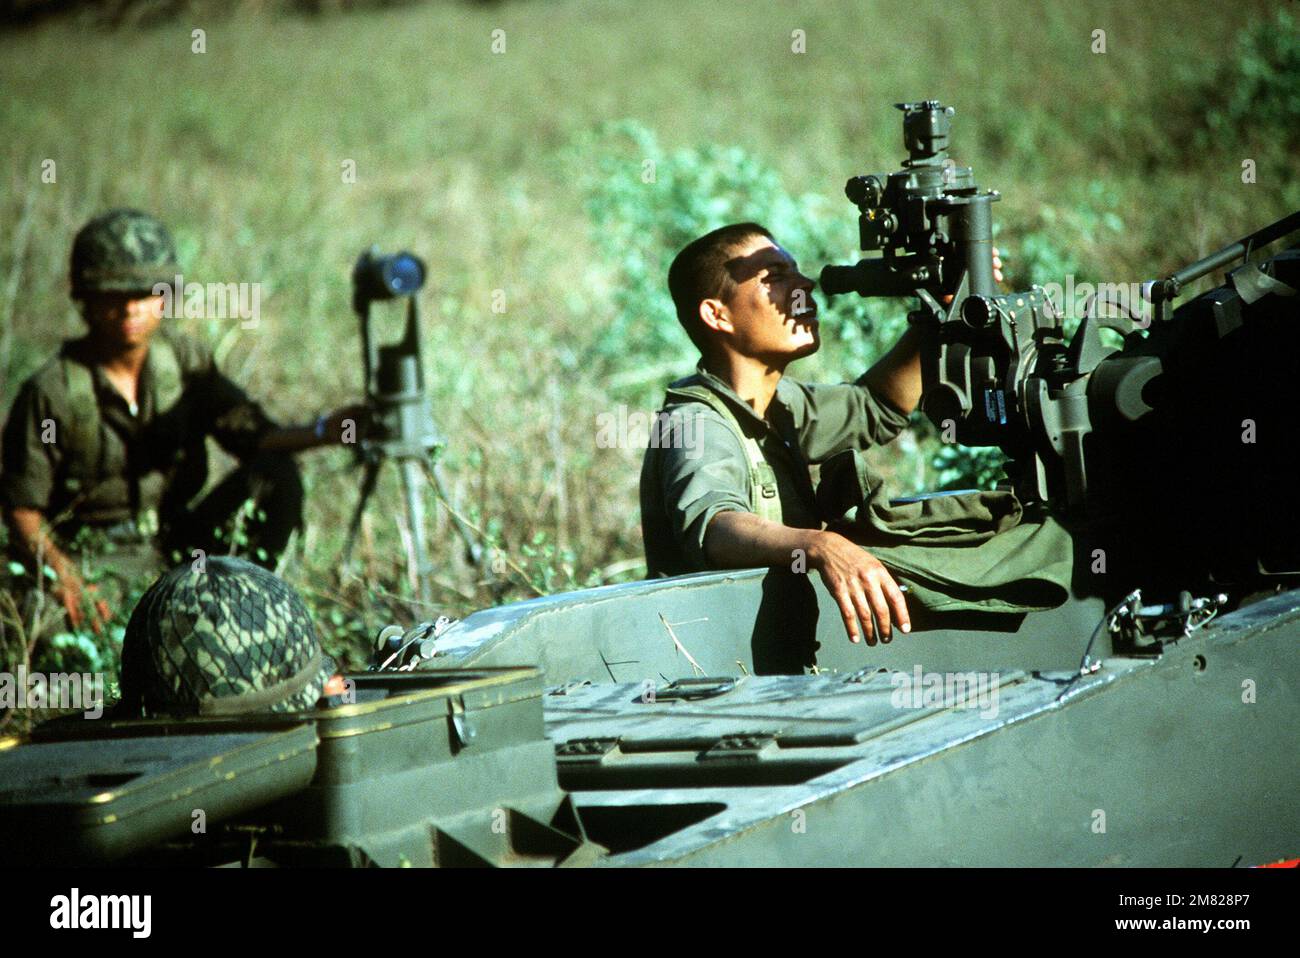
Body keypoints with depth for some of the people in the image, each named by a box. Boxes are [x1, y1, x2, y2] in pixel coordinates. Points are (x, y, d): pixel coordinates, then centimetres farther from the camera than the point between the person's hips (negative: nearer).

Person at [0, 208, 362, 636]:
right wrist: (65, 578, -29)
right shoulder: (51, 393, -12)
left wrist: (320, 432, -27)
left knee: (275, 475, -15)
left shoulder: (186, 361, 1)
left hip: (177, 544, 6)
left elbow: (254, 437, -5)